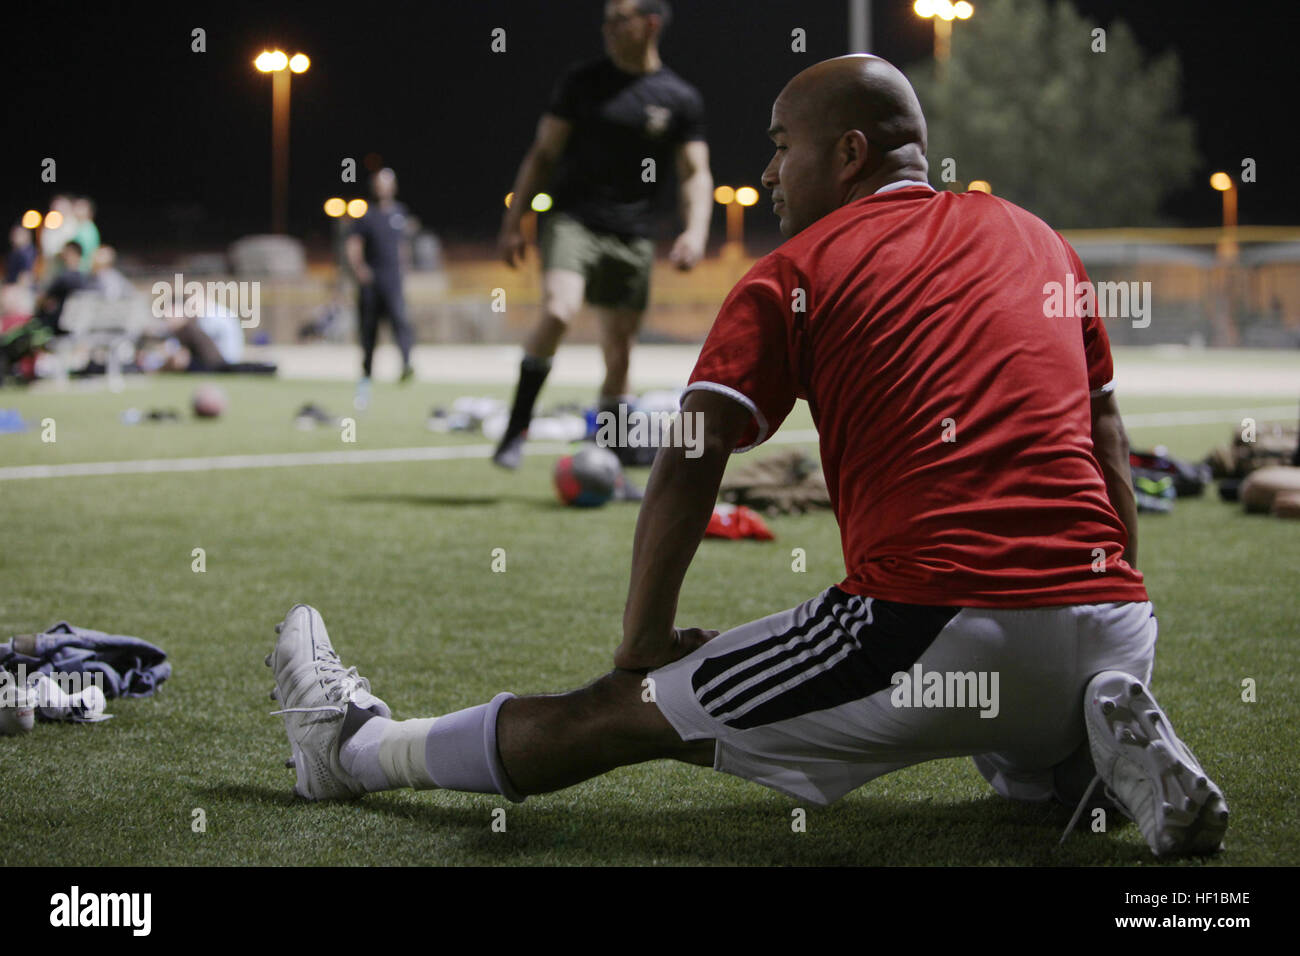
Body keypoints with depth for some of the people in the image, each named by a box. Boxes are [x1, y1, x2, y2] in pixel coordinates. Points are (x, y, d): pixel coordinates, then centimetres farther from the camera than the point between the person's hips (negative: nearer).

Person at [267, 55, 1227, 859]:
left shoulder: (795, 272, 7)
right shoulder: (1036, 235, 21)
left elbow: (688, 465, -1)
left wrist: (642, 644, 10)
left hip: (935, 621, -5)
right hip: (1109, 625, 5)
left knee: (625, 712, 11)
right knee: (1030, 766, 38)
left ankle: (359, 748, 22)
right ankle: (1112, 743, 7)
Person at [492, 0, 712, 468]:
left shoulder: (680, 99, 4)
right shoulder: (582, 82, 4)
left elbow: (696, 174, 3)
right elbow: (543, 153, 8)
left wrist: (696, 230, -15)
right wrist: (513, 220, 2)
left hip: (632, 236, 2)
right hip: (573, 219, -2)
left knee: (619, 354, 4)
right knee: (557, 312, -27)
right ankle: (516, 430, -17)